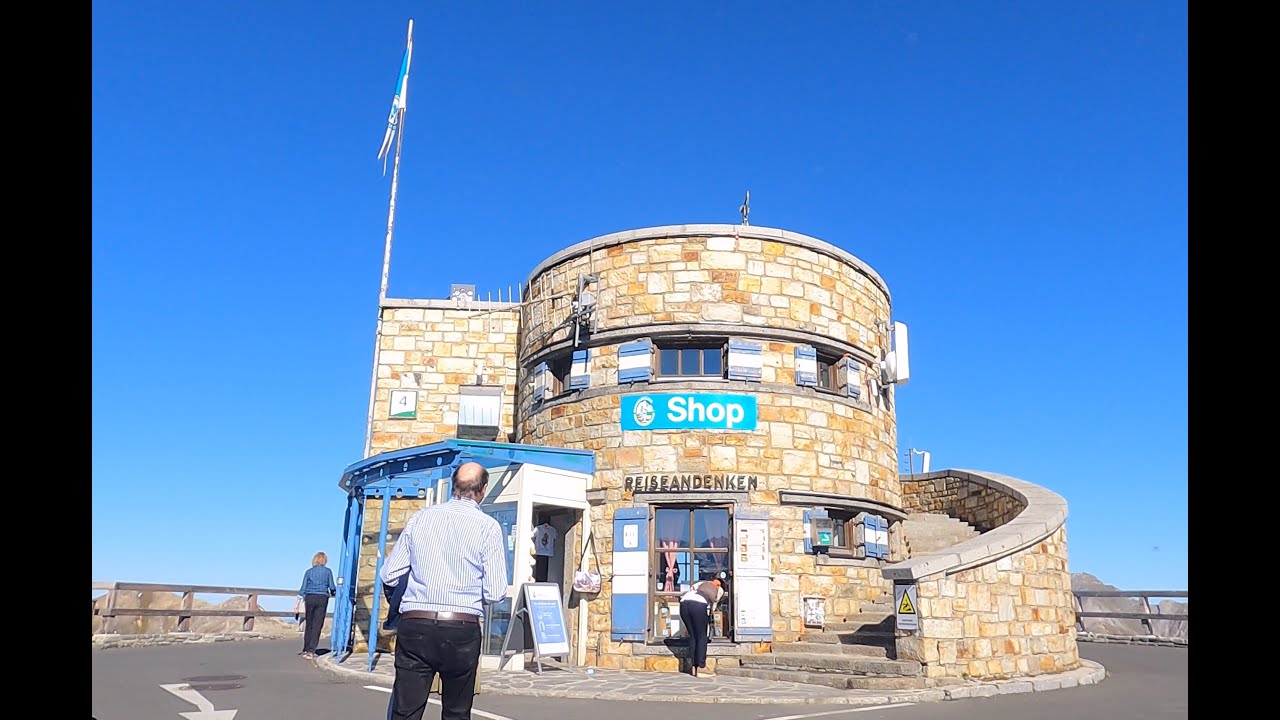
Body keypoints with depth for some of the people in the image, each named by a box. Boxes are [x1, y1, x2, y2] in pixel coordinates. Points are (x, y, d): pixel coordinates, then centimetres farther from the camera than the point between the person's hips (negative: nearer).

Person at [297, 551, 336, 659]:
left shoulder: (309, 572, 6)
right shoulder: (328, 571, 3)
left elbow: (303, 588, 2)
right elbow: (332, 586, 6)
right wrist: (333, 593, 27)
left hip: (310, 598, 2)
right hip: (322, 598, -2)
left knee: (309, 625, 12)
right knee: (317, 626, 0)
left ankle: (305, 650, 17)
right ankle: (311, 651, -7)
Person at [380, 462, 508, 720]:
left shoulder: (420, 518, 4)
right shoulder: (488, 527, -4)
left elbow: (388, 575, 8)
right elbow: (495, 593, -7)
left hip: (414, 627, 2)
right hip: (462, 630, -1)